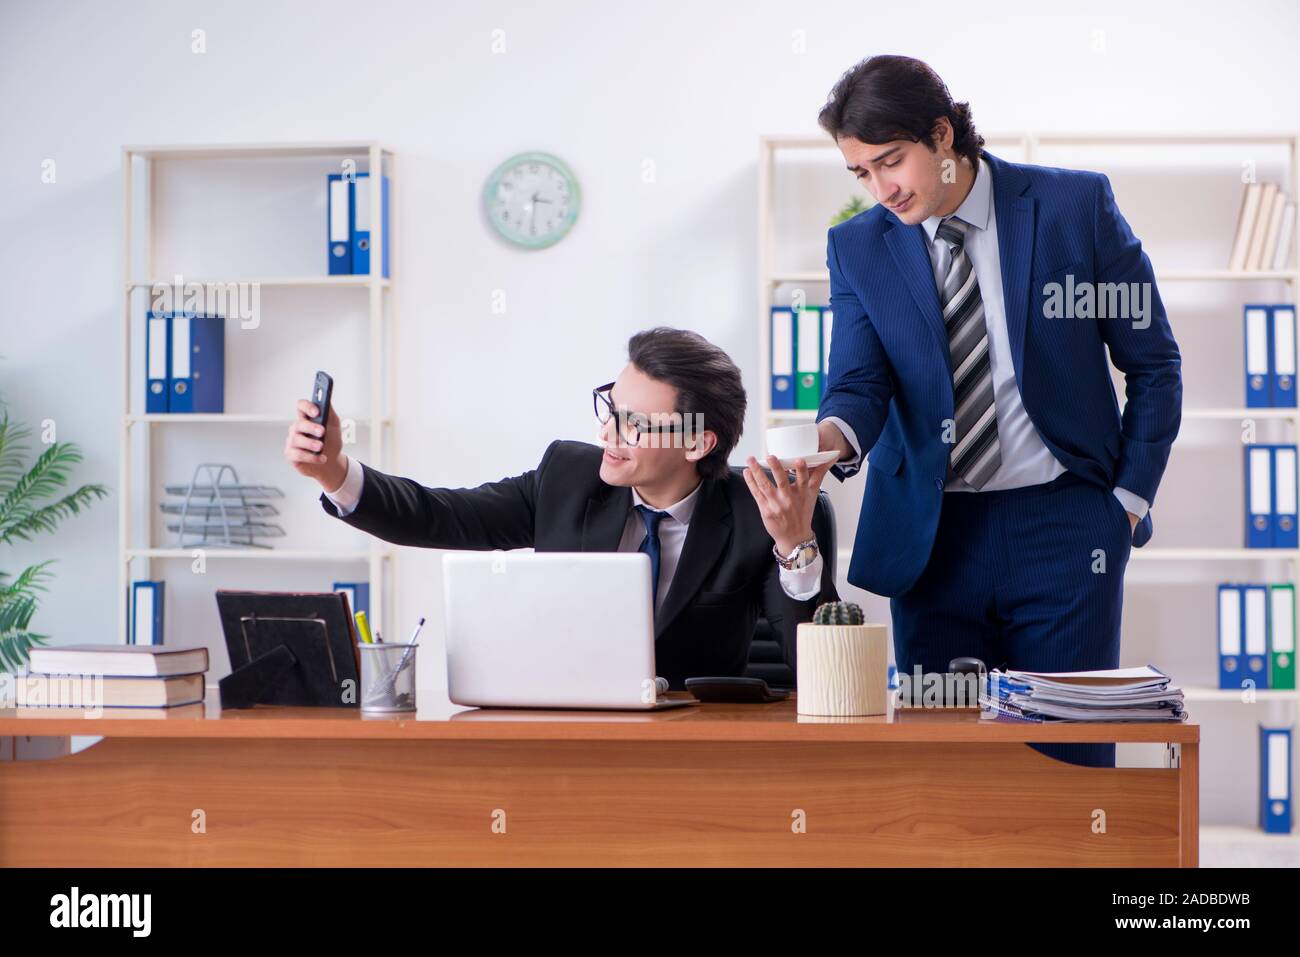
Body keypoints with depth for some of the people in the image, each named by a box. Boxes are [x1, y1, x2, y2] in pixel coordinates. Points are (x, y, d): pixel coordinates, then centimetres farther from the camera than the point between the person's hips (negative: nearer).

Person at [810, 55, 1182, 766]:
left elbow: (1153, 363, 4)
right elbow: (859, 381, -6)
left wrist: (1131, 496, -1)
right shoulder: (857, 246, 4)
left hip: (1063, 525, -2)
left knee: (1071, 756, 1)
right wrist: (834, 435, -29)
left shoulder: (1076, 204, -2)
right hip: (931, 537, 2)